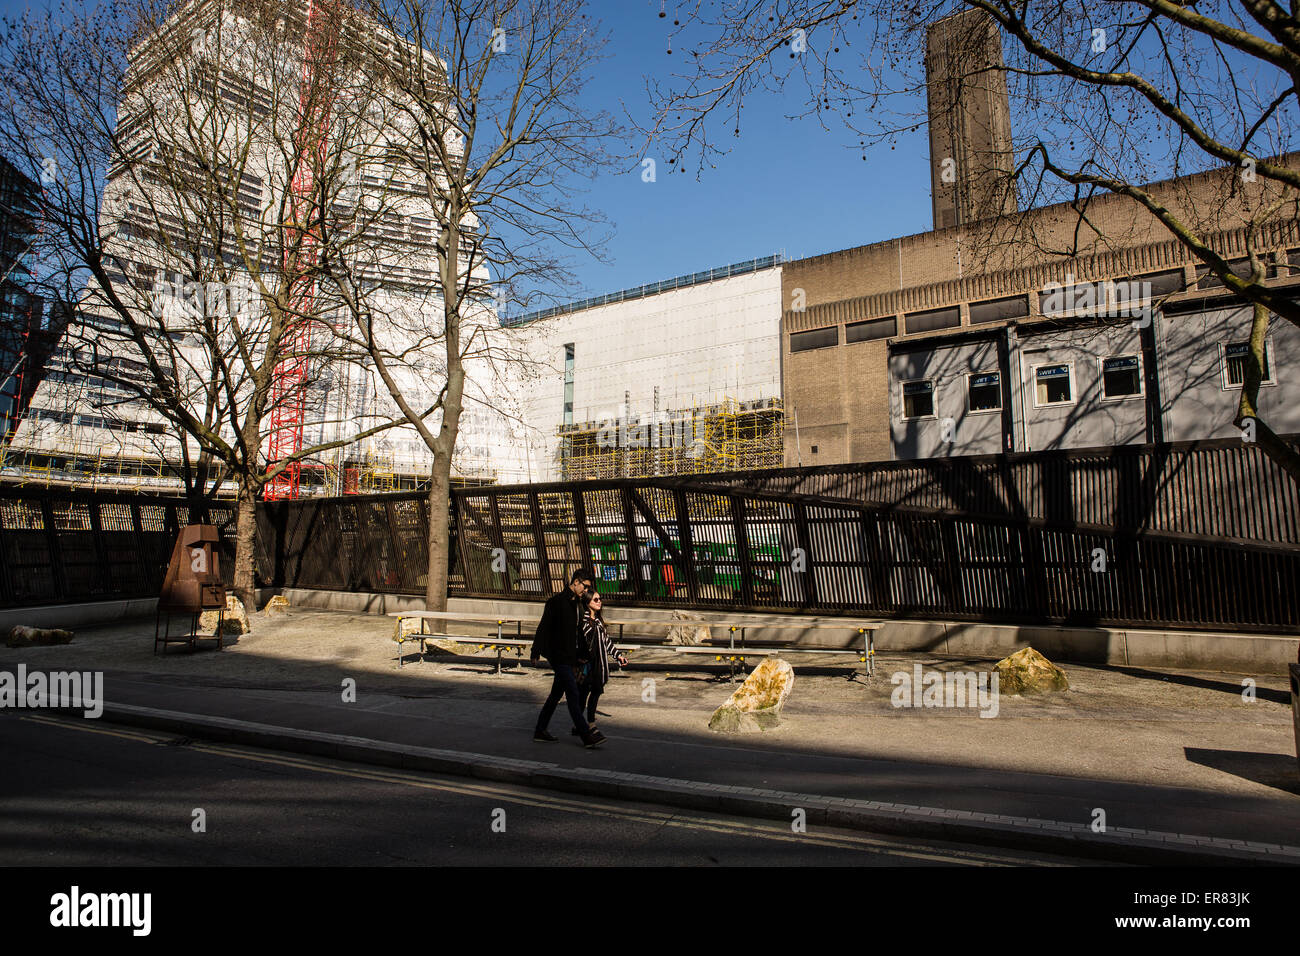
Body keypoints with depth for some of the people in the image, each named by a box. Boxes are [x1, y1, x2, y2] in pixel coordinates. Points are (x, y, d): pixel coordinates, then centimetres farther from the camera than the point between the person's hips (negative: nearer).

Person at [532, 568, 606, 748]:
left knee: (556, 694, 13)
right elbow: (543, 627, -11)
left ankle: (540, 731, 22)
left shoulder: (578, 604, 15)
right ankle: (586, 736, -9)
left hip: (569, 657, 9)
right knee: (573, 695, -9)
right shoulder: (556, 601, -11)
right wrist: (536, 652, -13)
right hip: (558, 656, -9)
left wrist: (582, 654, 20)